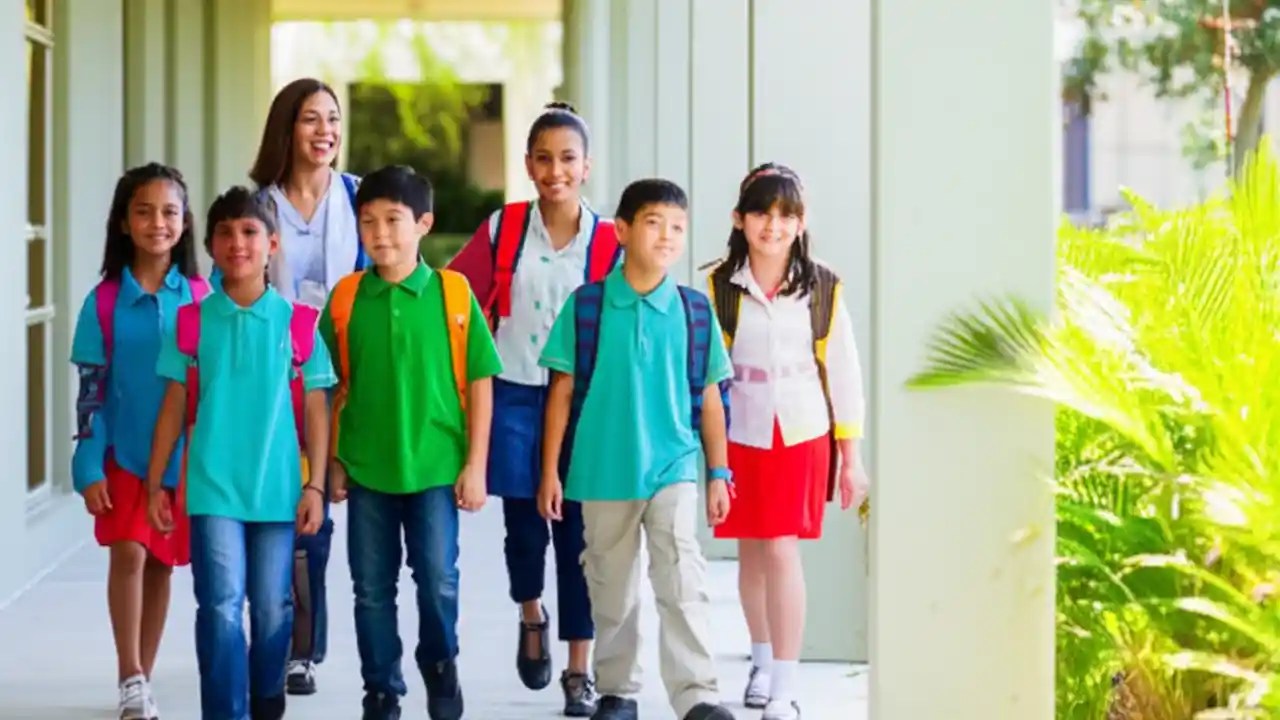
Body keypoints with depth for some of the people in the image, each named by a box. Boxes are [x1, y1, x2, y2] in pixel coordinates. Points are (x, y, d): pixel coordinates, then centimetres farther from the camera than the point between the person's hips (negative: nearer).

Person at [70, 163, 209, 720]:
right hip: (124, 454, -2)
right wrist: (88, 466, -7)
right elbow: (90, 391, -3)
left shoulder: (200, 298, -1)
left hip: (186, 456, 2)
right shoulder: (104, 302, -4)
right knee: (128, 552, -17)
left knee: (162, 564, 9)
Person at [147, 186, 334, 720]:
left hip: (278, 490, 1)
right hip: (212, 489, -1)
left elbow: (315, 409, 3)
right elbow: (174, 408, 6)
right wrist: (155, 483, 6)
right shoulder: (190, 322, 2)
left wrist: (316, 485, 0)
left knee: (273, 610, 10)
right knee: (221, 608, -9)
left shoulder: (298, 324, 0)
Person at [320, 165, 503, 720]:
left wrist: (475, 465, -3)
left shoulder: (453, 293, -4)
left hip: (436, 465, -2)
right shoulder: (345, 297, 1)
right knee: (372, 589, 8)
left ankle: (440, 666, 25)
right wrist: (333, 462, 6)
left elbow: (479, 382, -1)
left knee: (439, 581, -1)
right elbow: (332, 388, 7)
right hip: (365, 467, 2)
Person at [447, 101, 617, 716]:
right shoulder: (503, 229, 1)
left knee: (576, 531, 2)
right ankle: (530, 614, 33)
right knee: (524, 522, -1)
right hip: (513, 397, 0)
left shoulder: (608, 243, -2)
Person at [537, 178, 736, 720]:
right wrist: (550, 471, -1)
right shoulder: (586, 306, -3)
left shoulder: (695, 311, 1)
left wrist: (718, 473, 6)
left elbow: (709, 398, 7)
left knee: (683, 580, -12)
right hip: (603, 470, 0)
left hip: (674, 467, 0)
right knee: (611, 589, 12)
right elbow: (562, 392, 1)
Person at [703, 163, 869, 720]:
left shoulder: (824, 289, -3)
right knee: (751, 551, 12)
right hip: (740, 436, 1)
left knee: (782, 550, -9)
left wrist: (850, 458, 4)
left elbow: (843, 373, 2)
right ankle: (762, 662, 34)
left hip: (801, 436, -1)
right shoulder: (717, 287, -4)